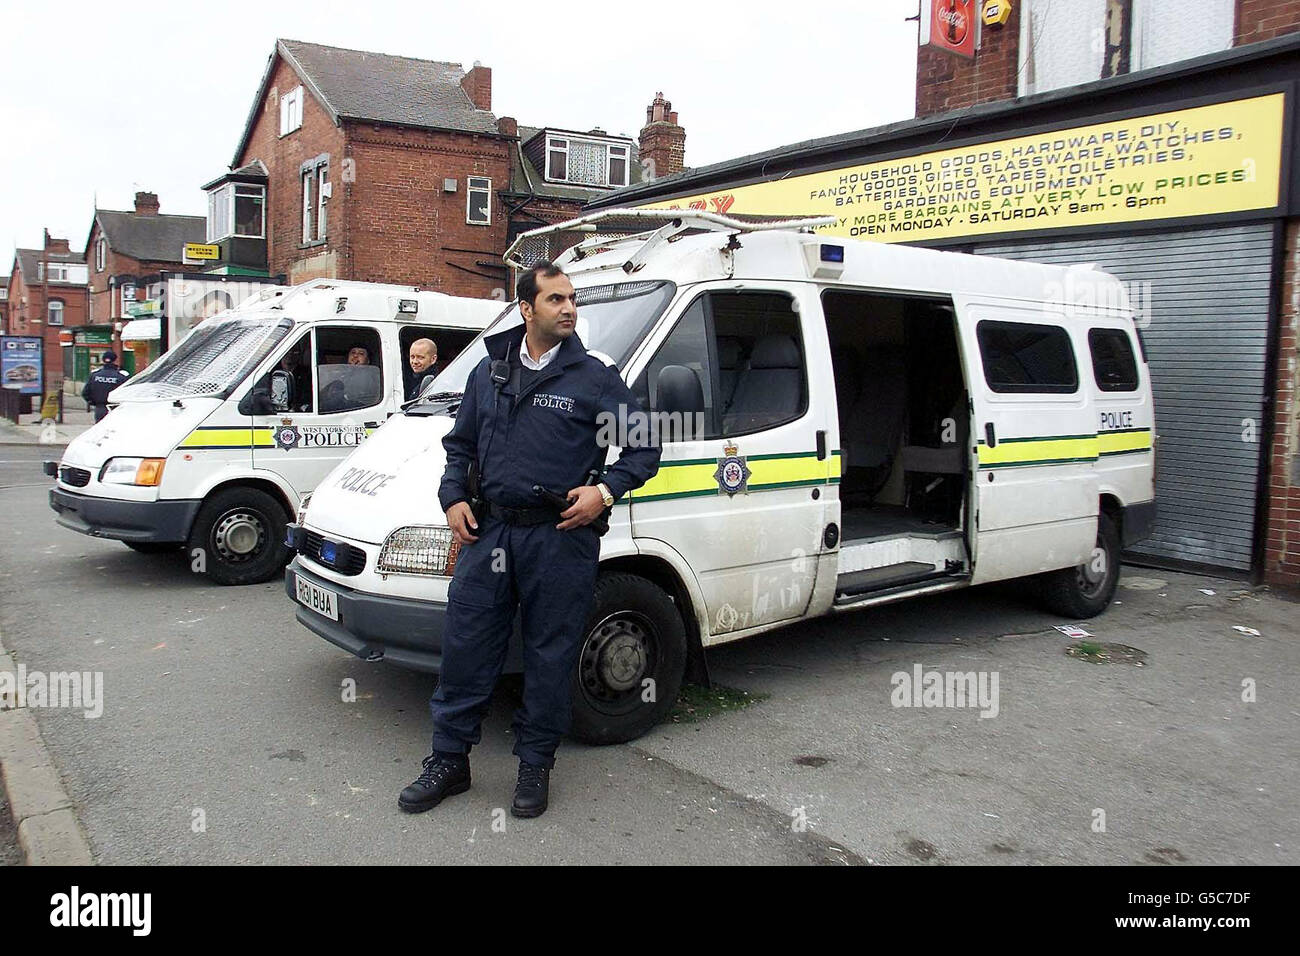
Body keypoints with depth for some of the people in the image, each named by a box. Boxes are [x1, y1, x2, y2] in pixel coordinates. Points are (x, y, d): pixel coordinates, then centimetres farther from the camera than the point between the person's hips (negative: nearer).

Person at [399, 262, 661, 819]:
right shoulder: (489, 372, 13)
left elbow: (644, 447, 4)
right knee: (464, 645, 6)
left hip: (561, 537, -3)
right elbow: (459, 444, 22)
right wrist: (453, 499, 7)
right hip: (489, 530, 4)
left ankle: (535, 767, 22)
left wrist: (604, 490, -10)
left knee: (549, 656, 5)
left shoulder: (594, 377, 1)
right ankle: (449, 761, 22)